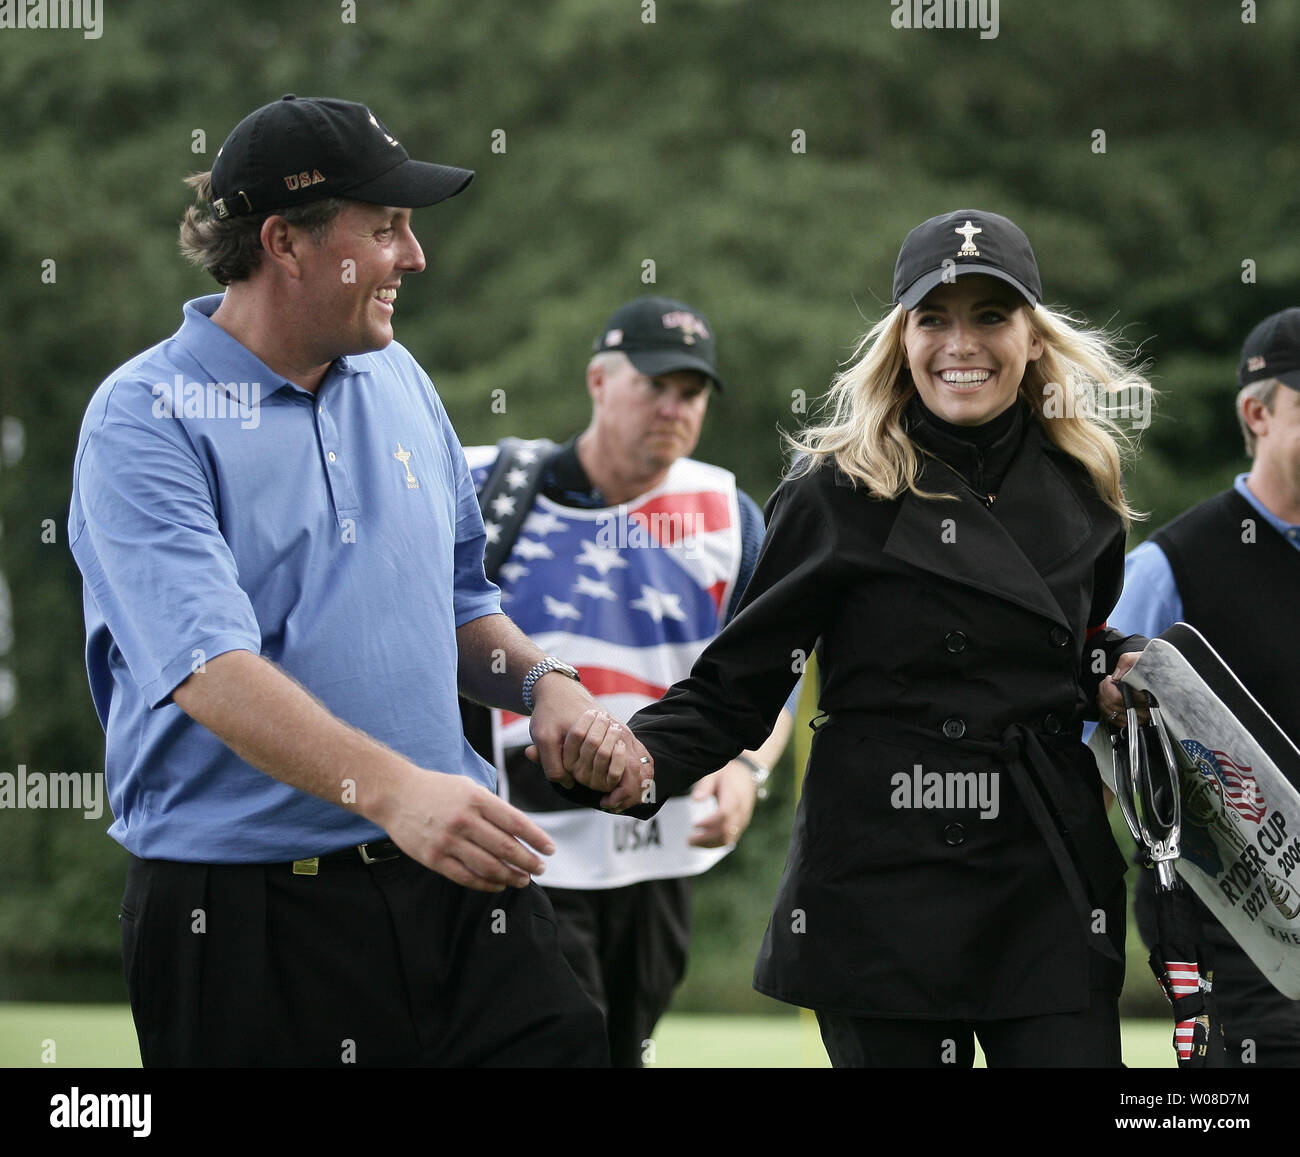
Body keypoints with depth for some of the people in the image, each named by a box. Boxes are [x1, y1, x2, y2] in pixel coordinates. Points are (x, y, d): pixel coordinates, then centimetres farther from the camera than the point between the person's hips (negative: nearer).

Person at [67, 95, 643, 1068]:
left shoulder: (398, 380, 13)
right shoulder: (147, 419, -8)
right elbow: (208, 665, -23)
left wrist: (543, 685, 4)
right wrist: (391, 791, -36)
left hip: (454, 884, 5)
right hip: (243, 909, -5)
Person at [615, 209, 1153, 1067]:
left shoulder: (1079, 490, 9)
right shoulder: (841, 495, -4)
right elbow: (735, 686, -3)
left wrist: (1116, 675, 2)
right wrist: (632, 761, -21)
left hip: (1049, 888, 3)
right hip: (885, 889, -3)